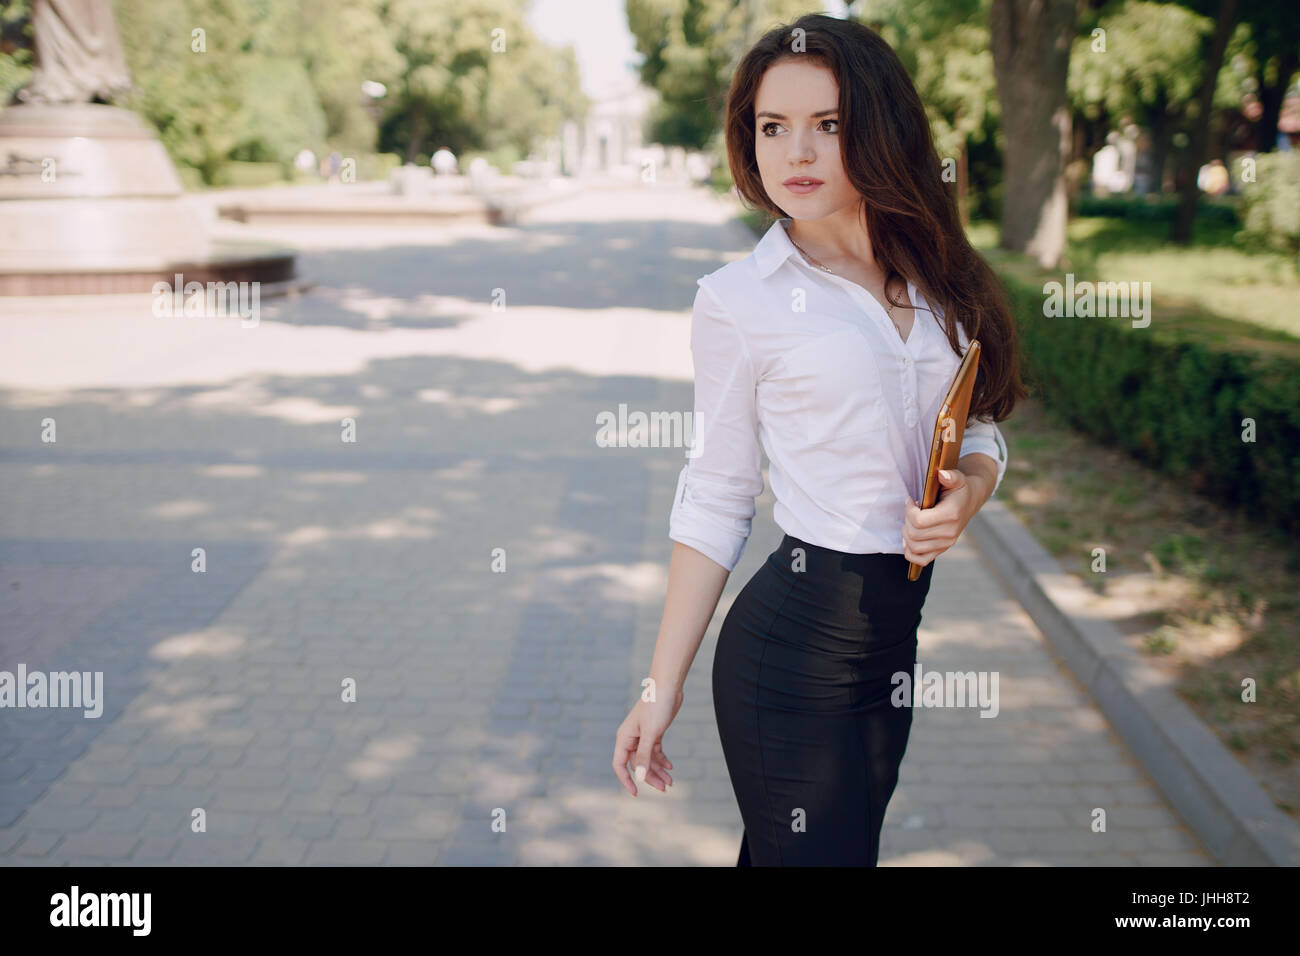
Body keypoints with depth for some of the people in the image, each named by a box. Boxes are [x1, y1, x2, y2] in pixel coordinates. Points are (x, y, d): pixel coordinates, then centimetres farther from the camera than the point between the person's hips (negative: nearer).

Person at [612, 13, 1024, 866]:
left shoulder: (939, 279, 5)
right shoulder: (741, 300, -9)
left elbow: (981, 432, 14)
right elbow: (716, 498, -4)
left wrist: (968, 492, -11)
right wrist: (663, 686, -4)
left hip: (896, 628, 5)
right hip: (795, 638, -5)